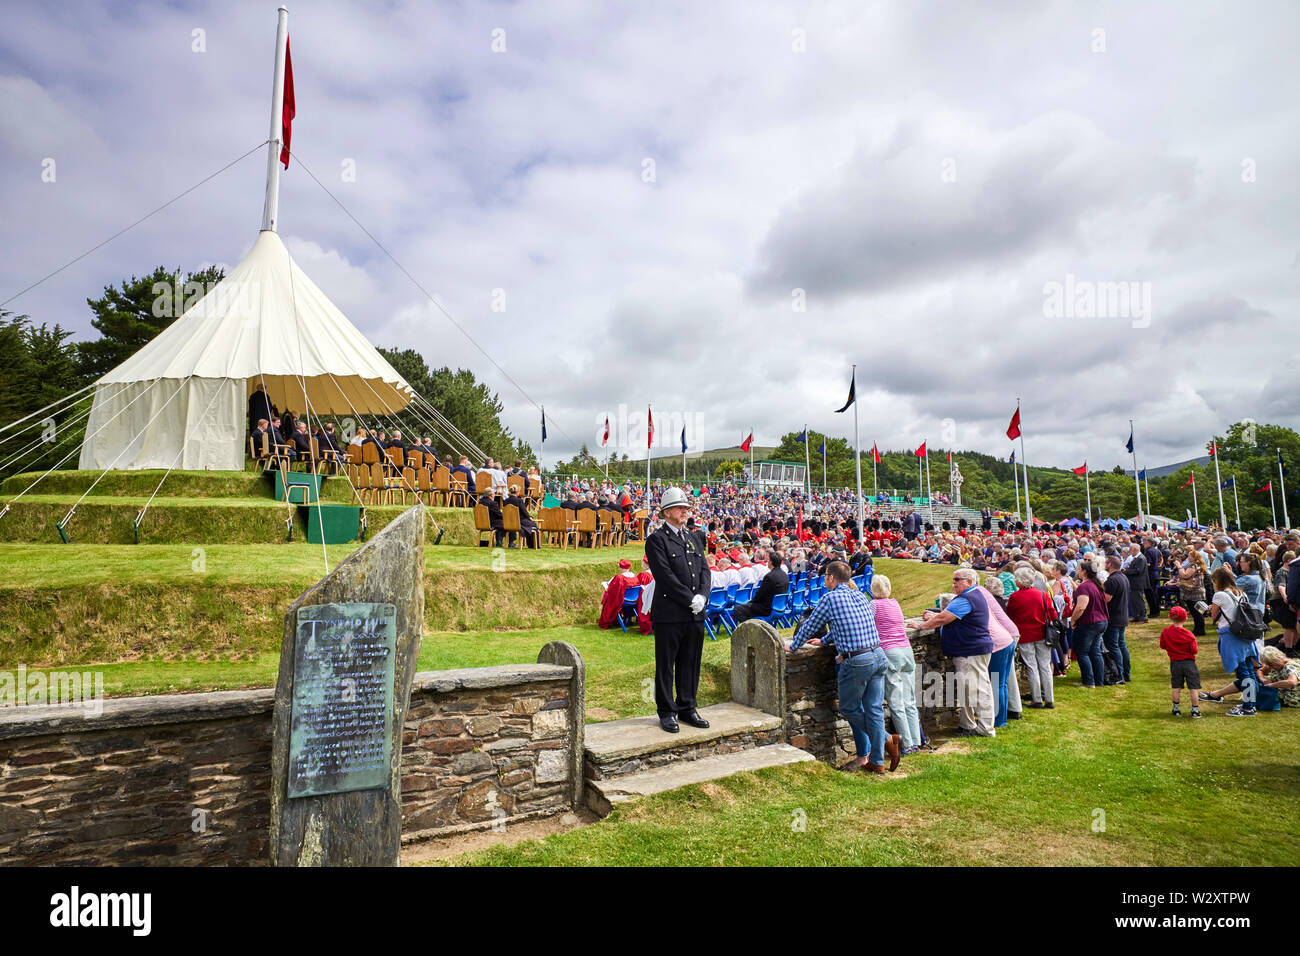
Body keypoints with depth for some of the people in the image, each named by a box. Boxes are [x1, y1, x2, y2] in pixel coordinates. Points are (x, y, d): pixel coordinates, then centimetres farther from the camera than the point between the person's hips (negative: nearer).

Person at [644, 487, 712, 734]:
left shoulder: (695, 537, 15)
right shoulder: (657, 539, -7)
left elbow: (704, 570, 10)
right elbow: (665, 576, -15)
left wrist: (702, 596, -6)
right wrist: (690, 600, -16)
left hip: (695, 613, 6)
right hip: (669, 614, -6)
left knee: (691, 663, 14)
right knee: (666, 665, 5)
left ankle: (687, 708, 27)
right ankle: (667, 712, 17)